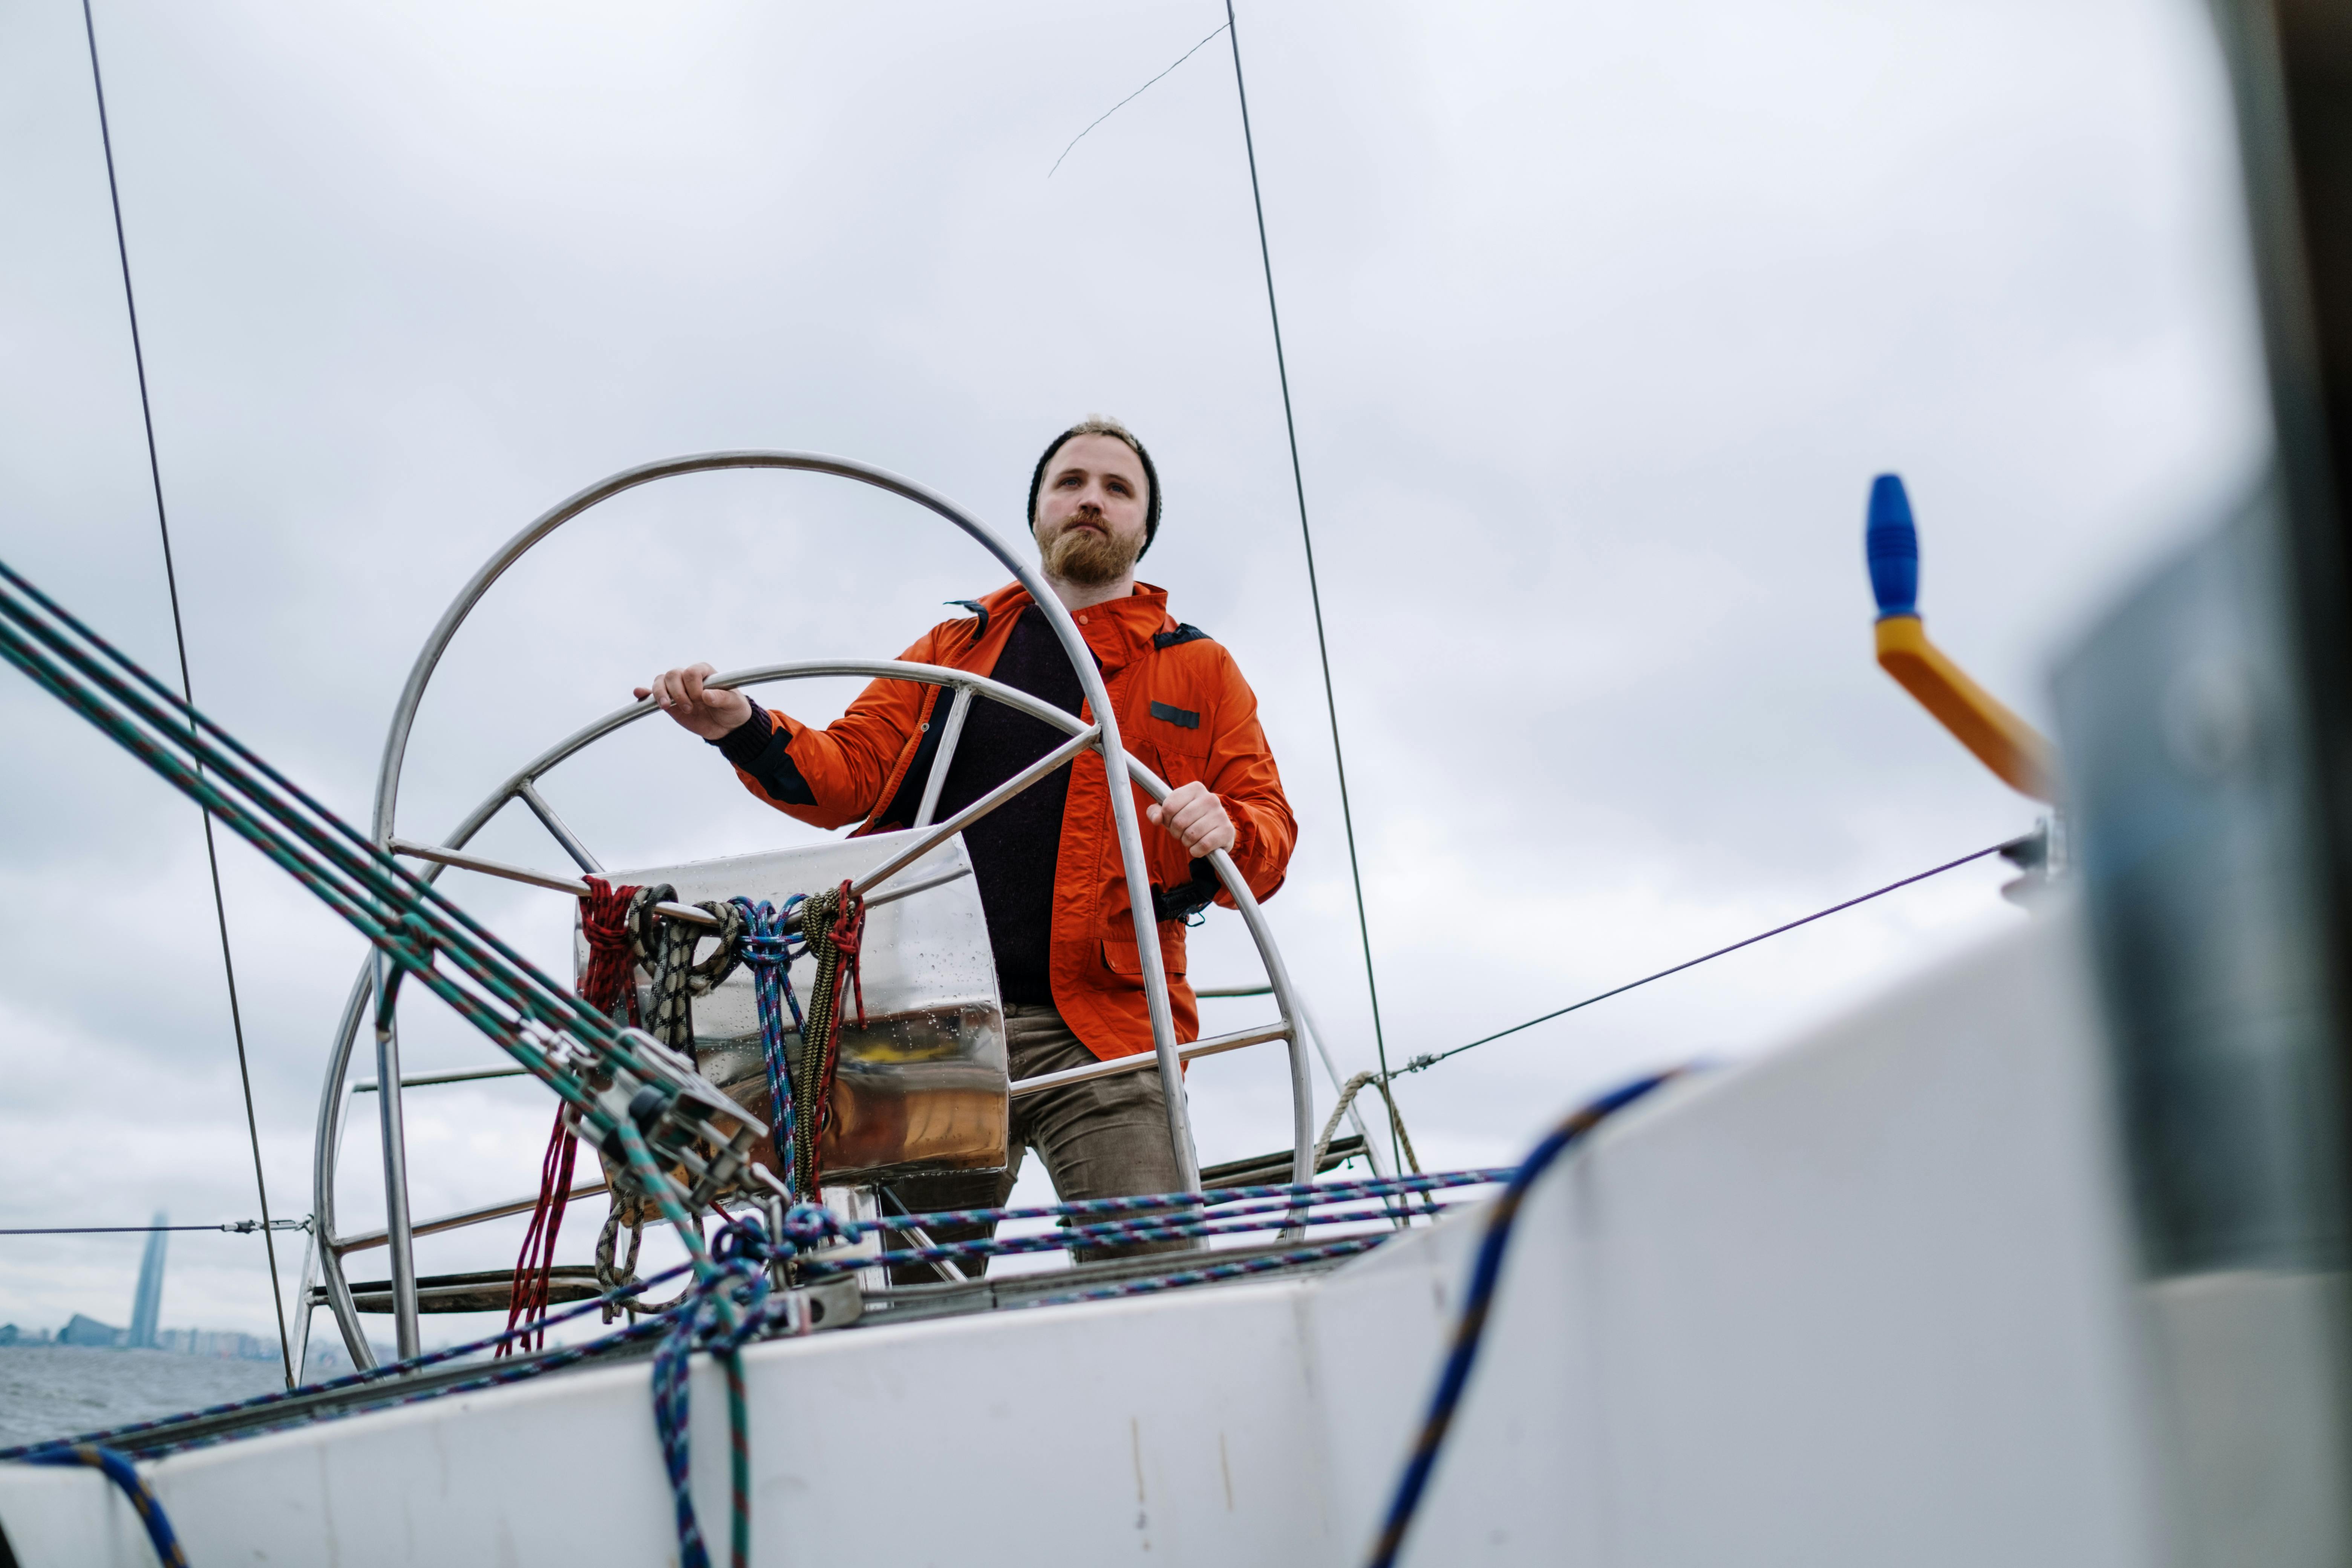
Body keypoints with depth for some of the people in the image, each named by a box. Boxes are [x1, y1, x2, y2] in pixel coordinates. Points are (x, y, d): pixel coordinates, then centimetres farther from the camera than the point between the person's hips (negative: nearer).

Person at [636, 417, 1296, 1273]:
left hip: (1095, 1037, -2)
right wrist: (744, 729, -6)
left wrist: (1223, 833, -15)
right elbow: (850, 773, 13)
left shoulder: (1198, 666, 17)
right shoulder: (956, 647, 22)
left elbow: (1269, 825, 10)